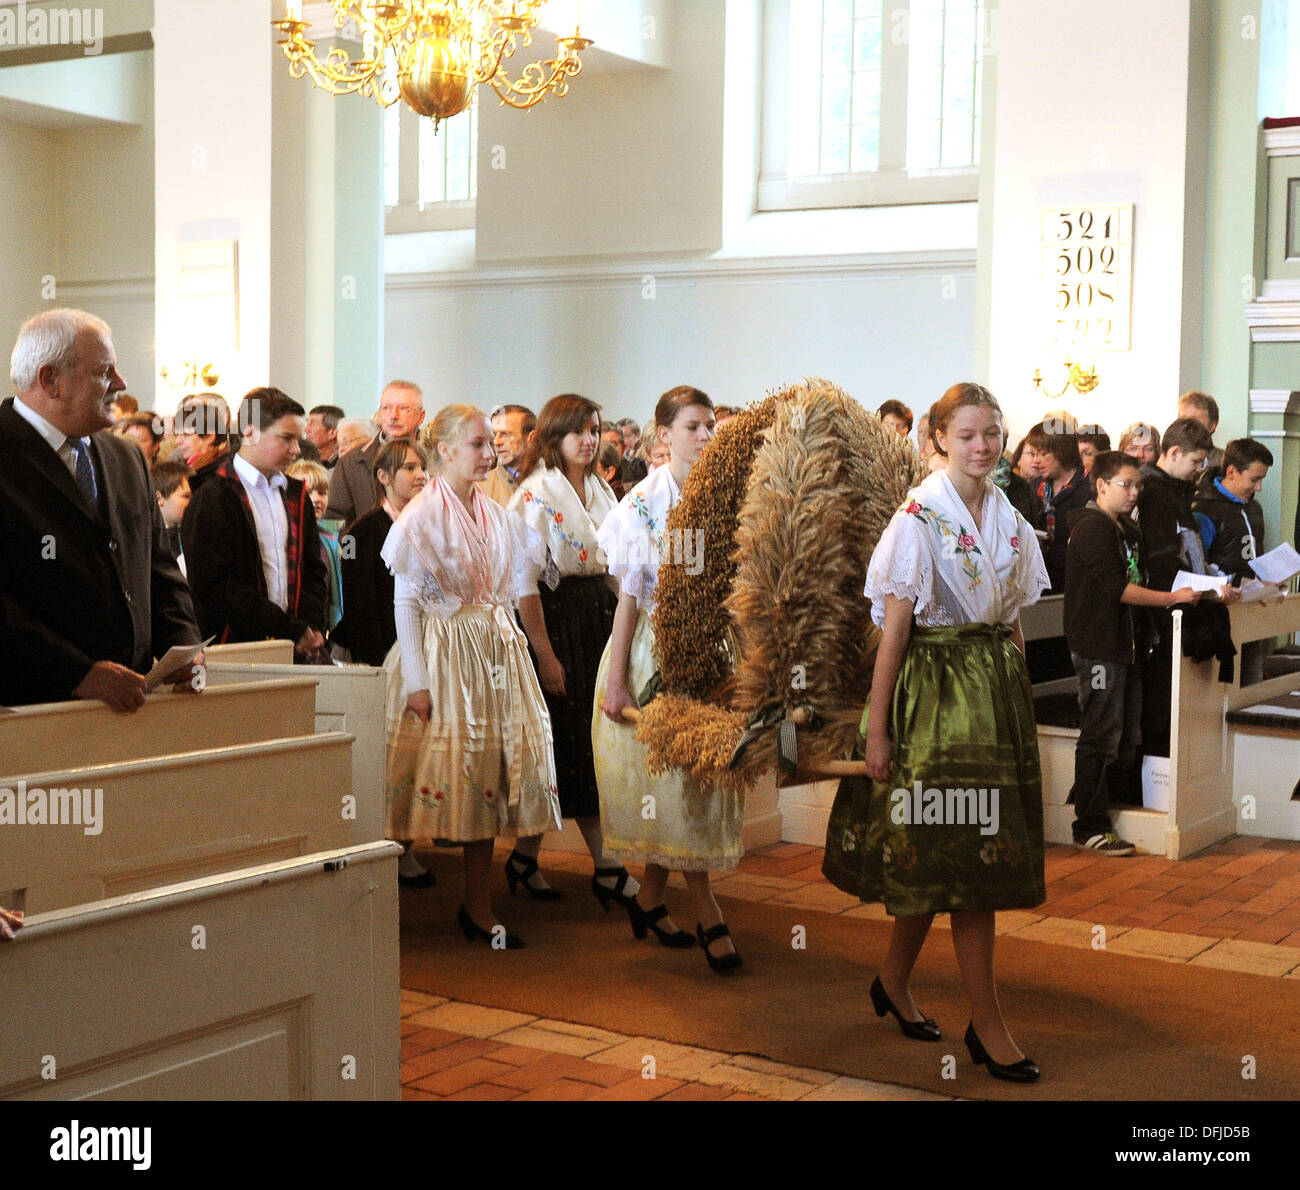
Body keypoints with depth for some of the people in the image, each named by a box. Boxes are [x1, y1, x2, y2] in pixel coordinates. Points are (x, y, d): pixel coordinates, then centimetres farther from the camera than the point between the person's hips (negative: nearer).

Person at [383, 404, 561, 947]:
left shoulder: (495, 514, 11)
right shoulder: (423, 515, -8)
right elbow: (405, 602, -10)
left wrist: (510, 642, 8)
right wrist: (417, 680, -14)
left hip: (496, 653, 6)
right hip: (445, 651, -6)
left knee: (491, 768, 5)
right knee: (451, 764, -5)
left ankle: (477, 904, 12)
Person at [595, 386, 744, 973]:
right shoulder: (644, 502, -8)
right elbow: (630, 594, -8)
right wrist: (615, 679, -10)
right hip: (656, 647, -5)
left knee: (696, 777, 8)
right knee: (671, 778, -3)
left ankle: (649, 900, 22)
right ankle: (709, 918, 3)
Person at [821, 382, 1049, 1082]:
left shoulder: (1009, 519, 10)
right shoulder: (920, 516, -9)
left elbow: (1013, 622, 13)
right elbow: (894, 625, -11)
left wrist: (1017, 701, 8)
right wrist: (877, 727, -11)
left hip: (999, 684, 6)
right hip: (939, 687, -6)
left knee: (935, 854, 10)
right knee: (967, 853, -4)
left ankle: (894, 980, 29)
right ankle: (987, 1026, 3)